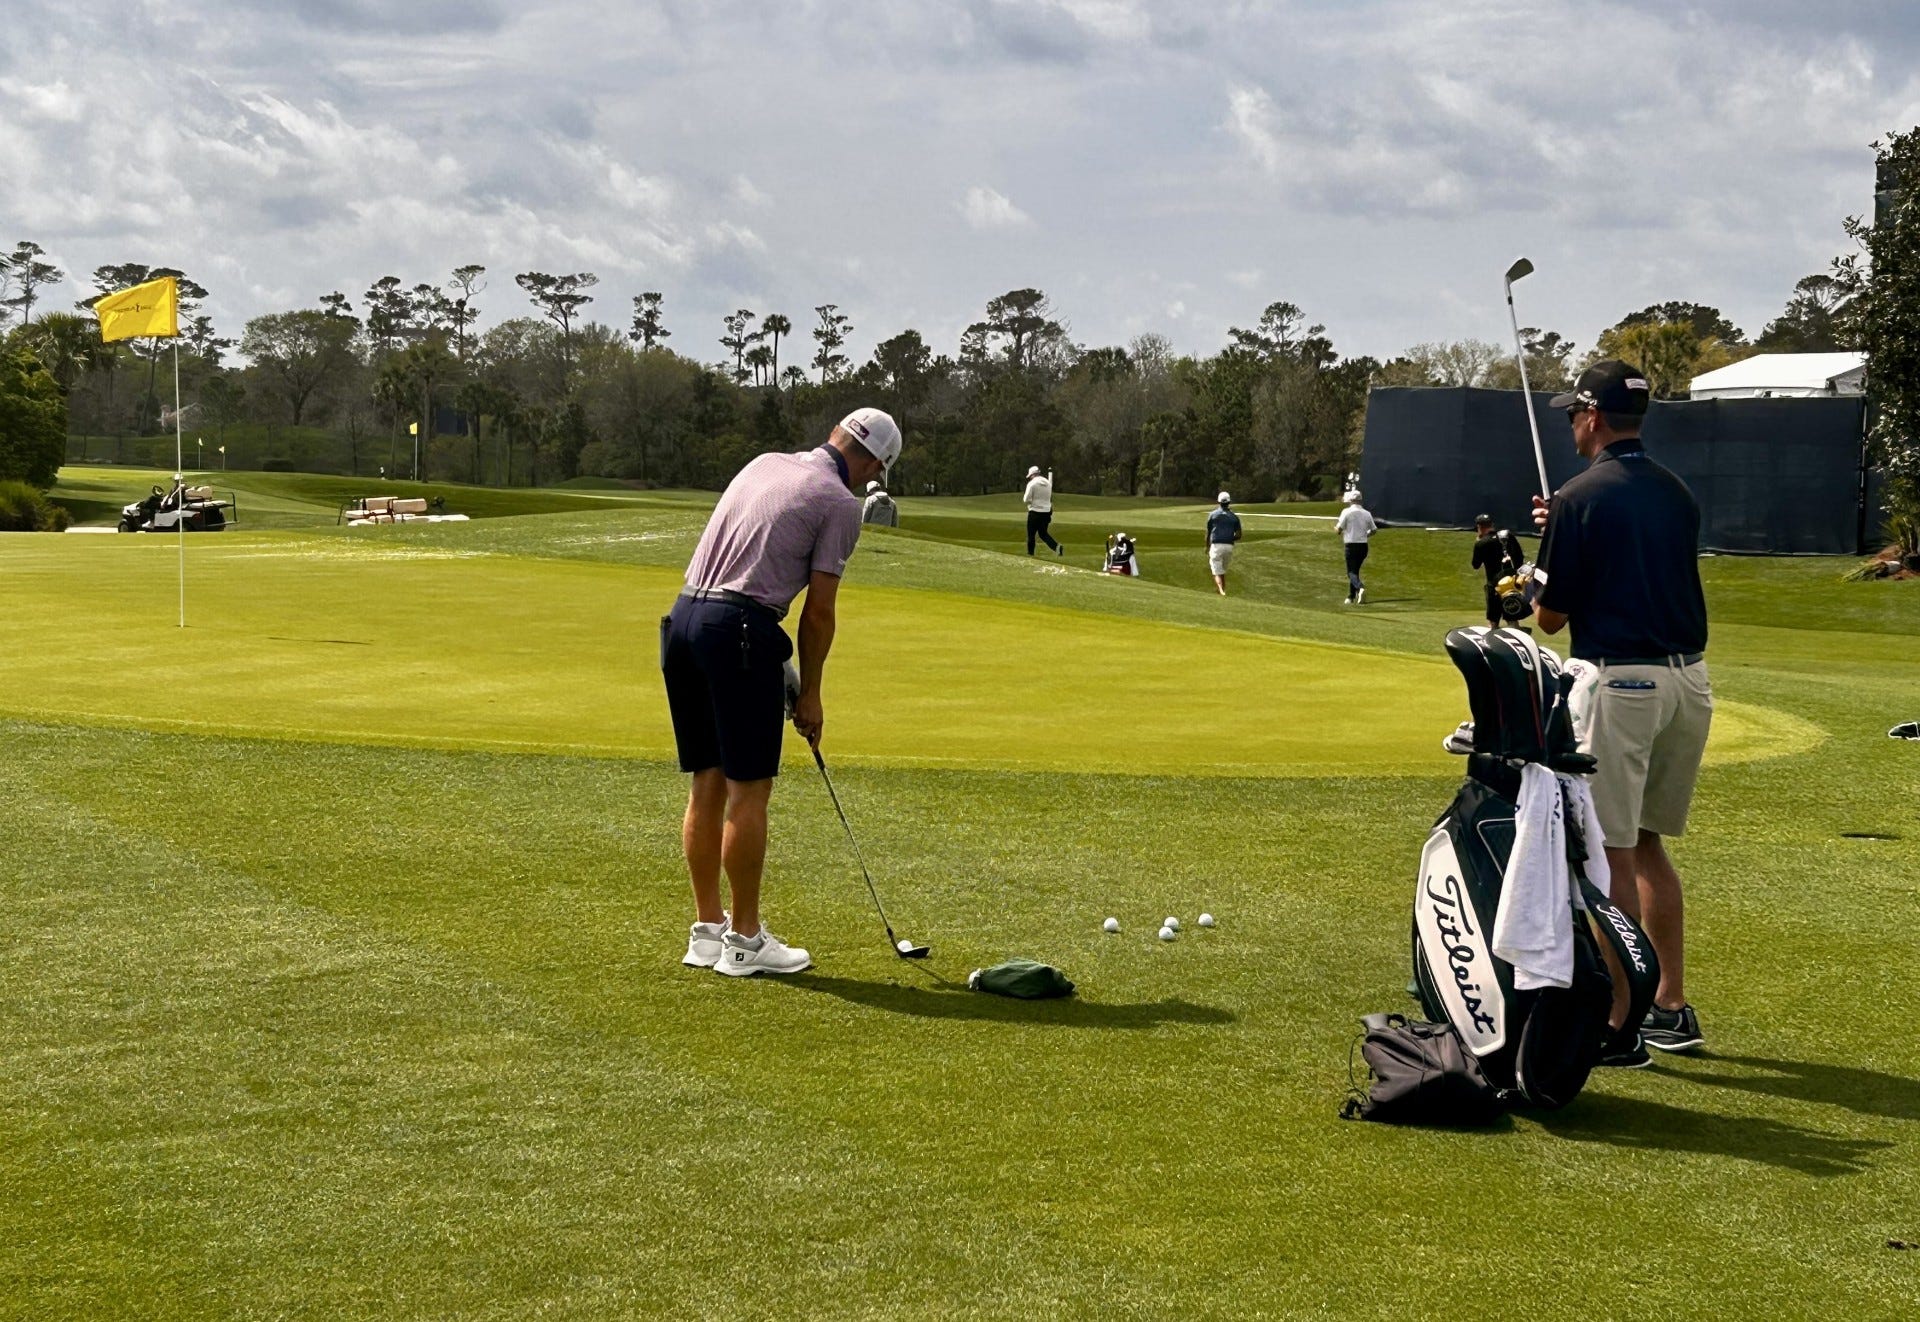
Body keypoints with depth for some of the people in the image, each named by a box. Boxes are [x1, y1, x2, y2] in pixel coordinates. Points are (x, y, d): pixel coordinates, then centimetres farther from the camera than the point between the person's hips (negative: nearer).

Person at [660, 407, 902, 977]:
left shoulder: (764, 463, 19)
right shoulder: (841, 503, -2)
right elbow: (818, 611, -3)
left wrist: (779, 669, 21)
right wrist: (810, 694, 10)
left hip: (684, 617, 8)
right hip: (742, 631, -7)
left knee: (707, 783, 13)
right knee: (748, 789, -1)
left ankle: (707, 930, 18)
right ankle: (744, 939, 4)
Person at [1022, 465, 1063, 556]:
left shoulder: (1032, 483, -10)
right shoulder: (1048, 483, 10)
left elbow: (1027, 499, -12)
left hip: (1035, 512, -6)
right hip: (1047, 512, 6)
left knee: (1031, 534, 5)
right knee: (1043, 533, 12)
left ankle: (1030, 553, 6)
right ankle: (1057, 546, -9)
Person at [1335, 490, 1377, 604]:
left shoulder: (1346, 512, -7)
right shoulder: (1366, 513, 6)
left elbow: (1339, 530, -10)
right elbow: (1374, 530, 10)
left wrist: (1335, 526, 13)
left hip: (1351, 545, -5)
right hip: (1363, 546, 5)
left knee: (1352, 572, -4)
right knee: (1355, 570, 18)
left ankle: (1360, 588, -32)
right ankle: (1351, 597, 22)